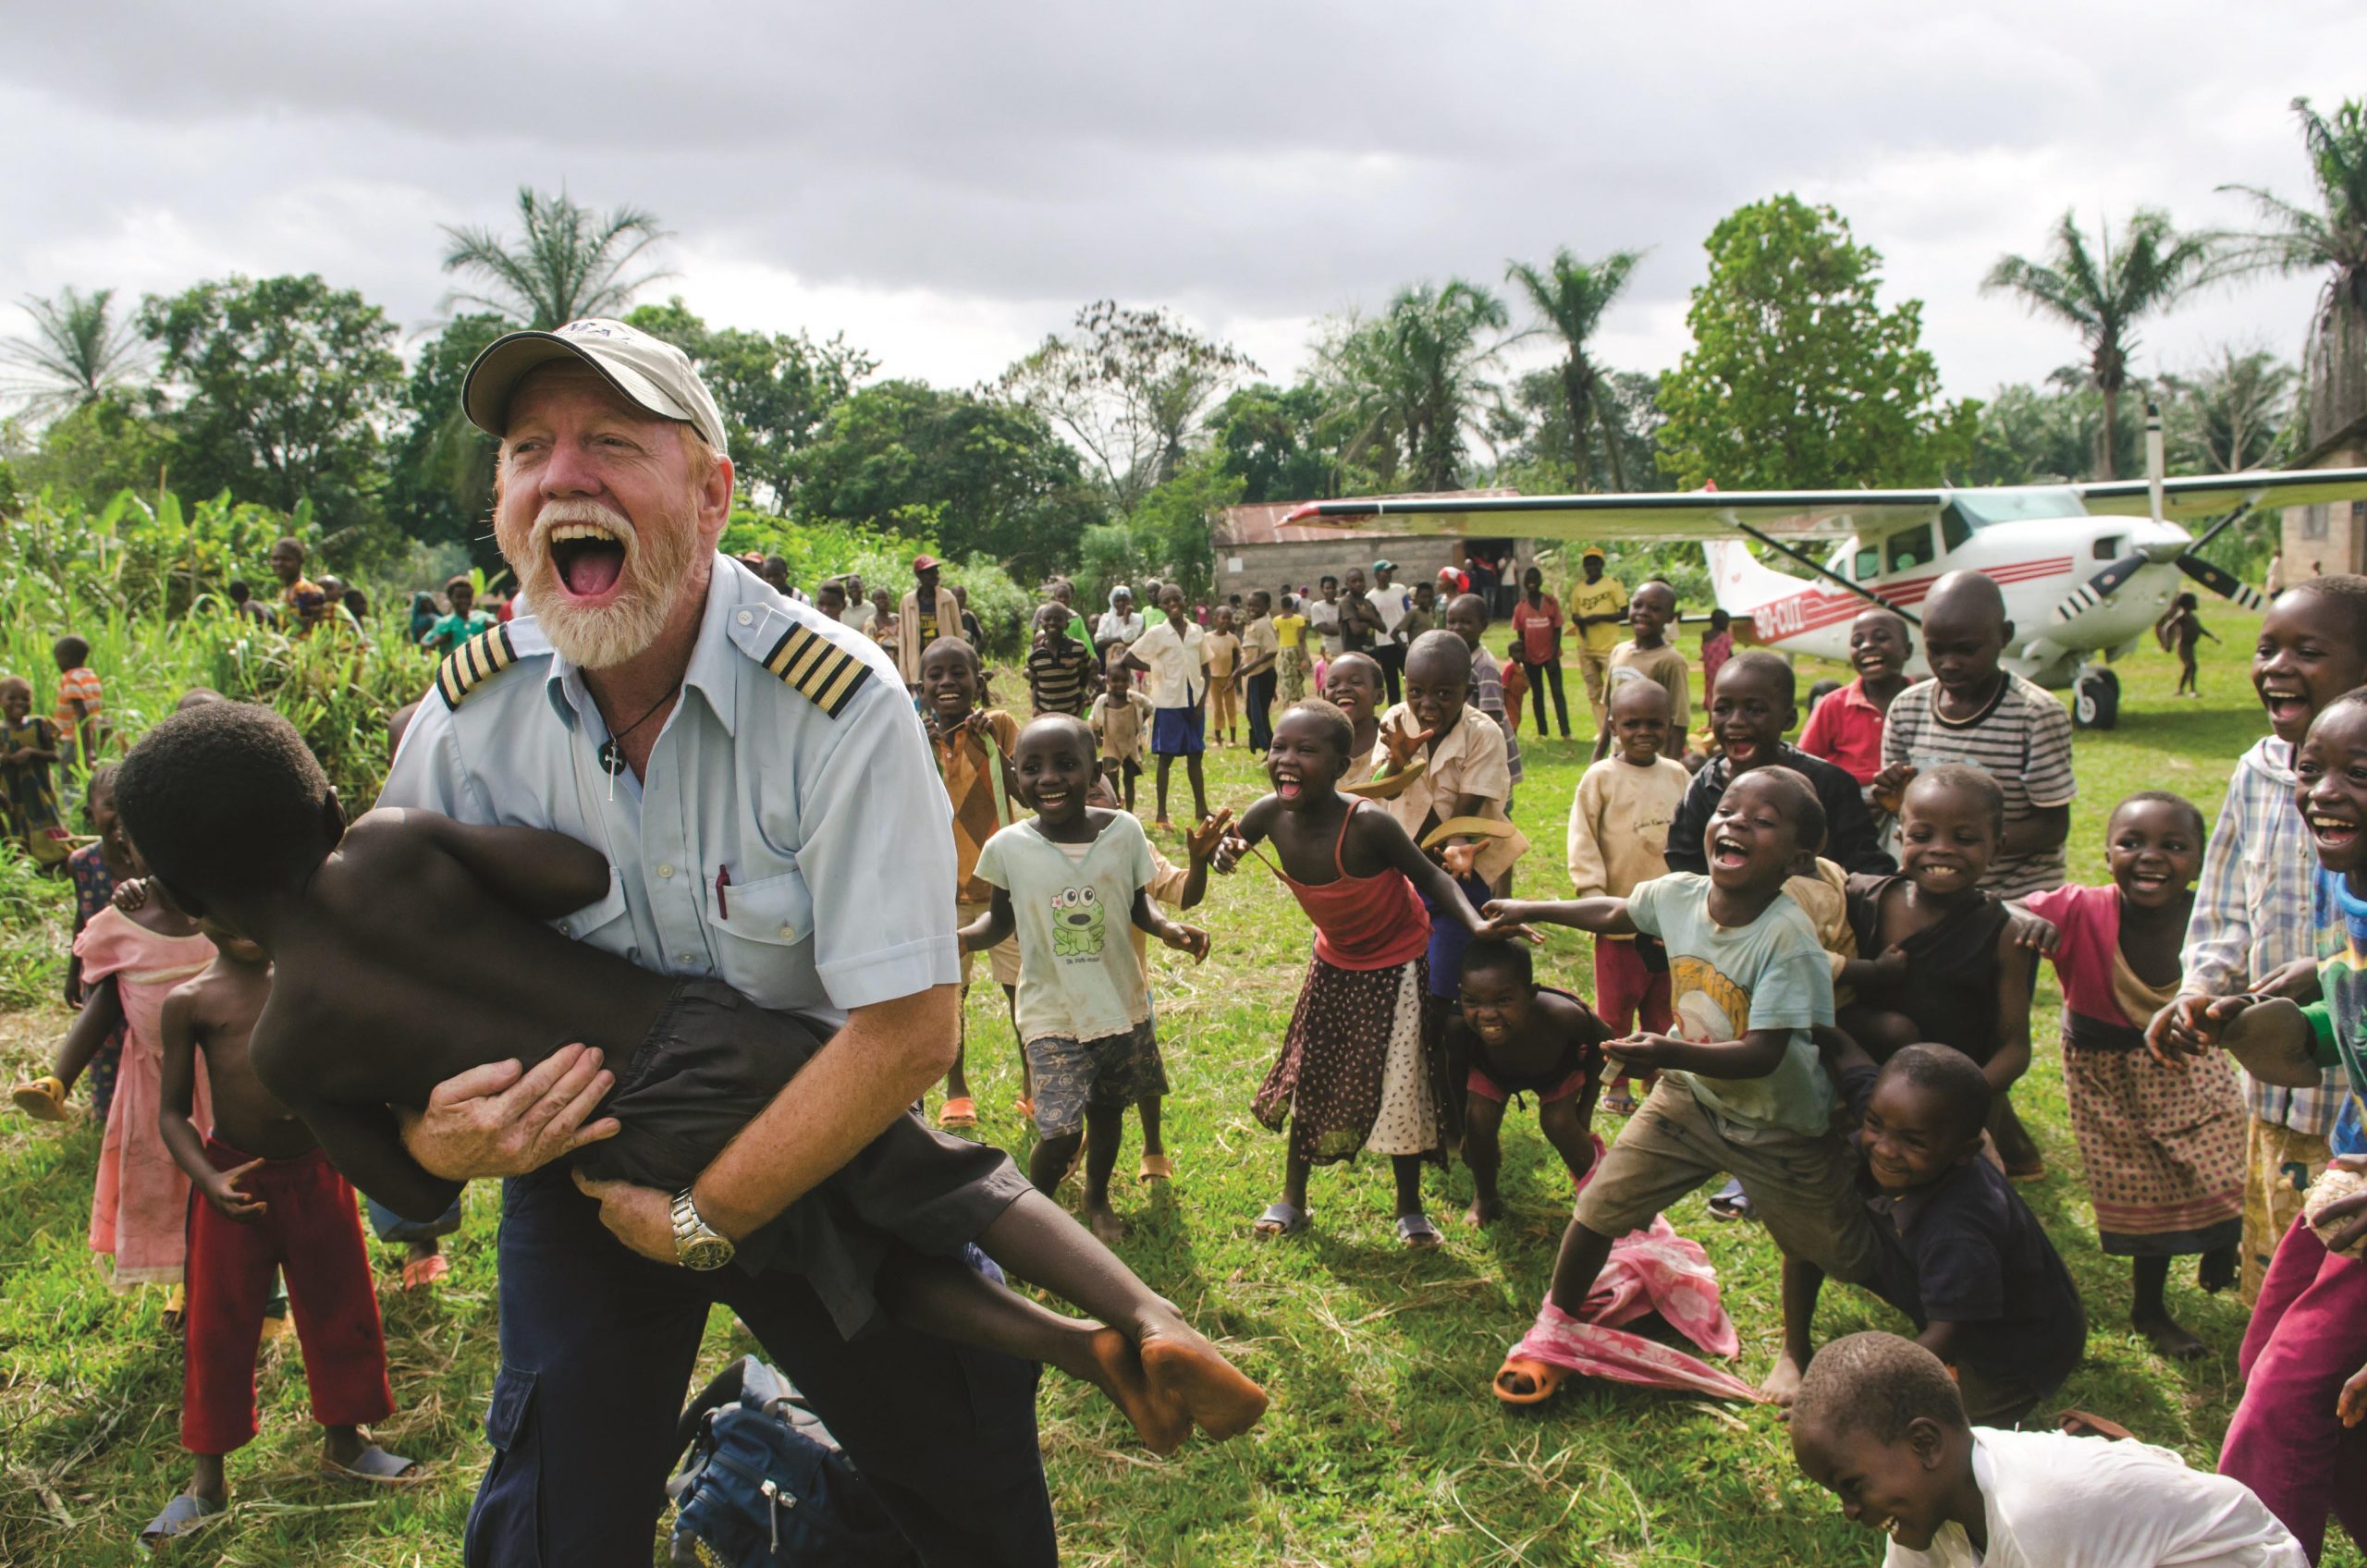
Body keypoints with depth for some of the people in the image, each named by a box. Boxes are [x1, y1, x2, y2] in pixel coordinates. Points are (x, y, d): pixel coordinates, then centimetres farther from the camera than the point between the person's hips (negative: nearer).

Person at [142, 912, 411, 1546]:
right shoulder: (190, 1001, -3)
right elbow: (174, 1111, 0)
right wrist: (209, 1180, -14)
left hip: (316, 1172, 2)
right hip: (236, 1179, -2)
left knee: (340, 1310, 14)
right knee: (218, 1328, 8)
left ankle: (342, 1440, 35)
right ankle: (208, 1480, 24)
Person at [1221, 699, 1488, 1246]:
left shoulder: (1367, 824, -34)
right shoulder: (1271, 815, -20)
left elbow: (1431, 877, -22)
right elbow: (1230, 845, 0)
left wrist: (1477, 925, -38)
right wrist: (1225, 852, -24)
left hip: (1395, 965, -5)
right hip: (1335, 961, 5)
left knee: (1400, 1086, 4)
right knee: (1311, 1079, 14)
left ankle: (1410, 1208, 26)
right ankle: (1292, 1200, 33)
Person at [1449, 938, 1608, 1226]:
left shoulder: (1562, 1016, -46)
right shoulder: (1458, 1026, -44)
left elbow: (1601, 1041, -21)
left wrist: (1585, 1109, -16)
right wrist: (1463, 1132, -13)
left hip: (1559, 1063, -1)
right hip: (1490, 1067, 1)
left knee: (1558, 1123, -16)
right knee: (1479, 1119, -14)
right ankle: (1484, 1197, 16)